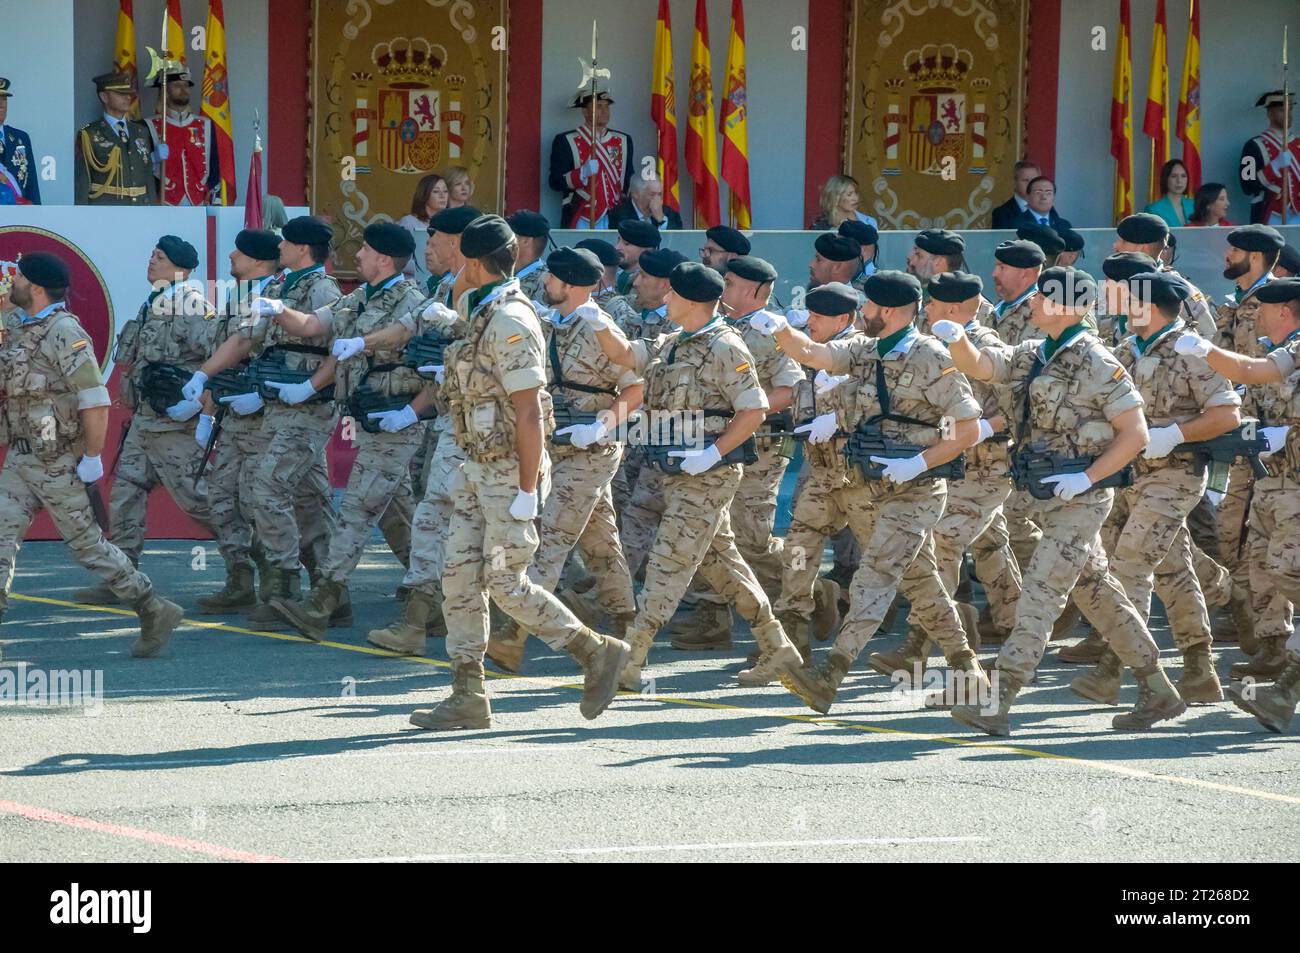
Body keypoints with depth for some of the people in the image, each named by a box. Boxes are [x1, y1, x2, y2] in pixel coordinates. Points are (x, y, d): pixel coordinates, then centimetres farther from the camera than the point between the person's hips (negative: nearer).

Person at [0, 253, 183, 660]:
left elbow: (95, 400, -21)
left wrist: (92, 459, -20)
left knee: (87, 544, -1)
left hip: (59, 462, -9)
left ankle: (155, 613, 11)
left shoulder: (64, 333, -17)